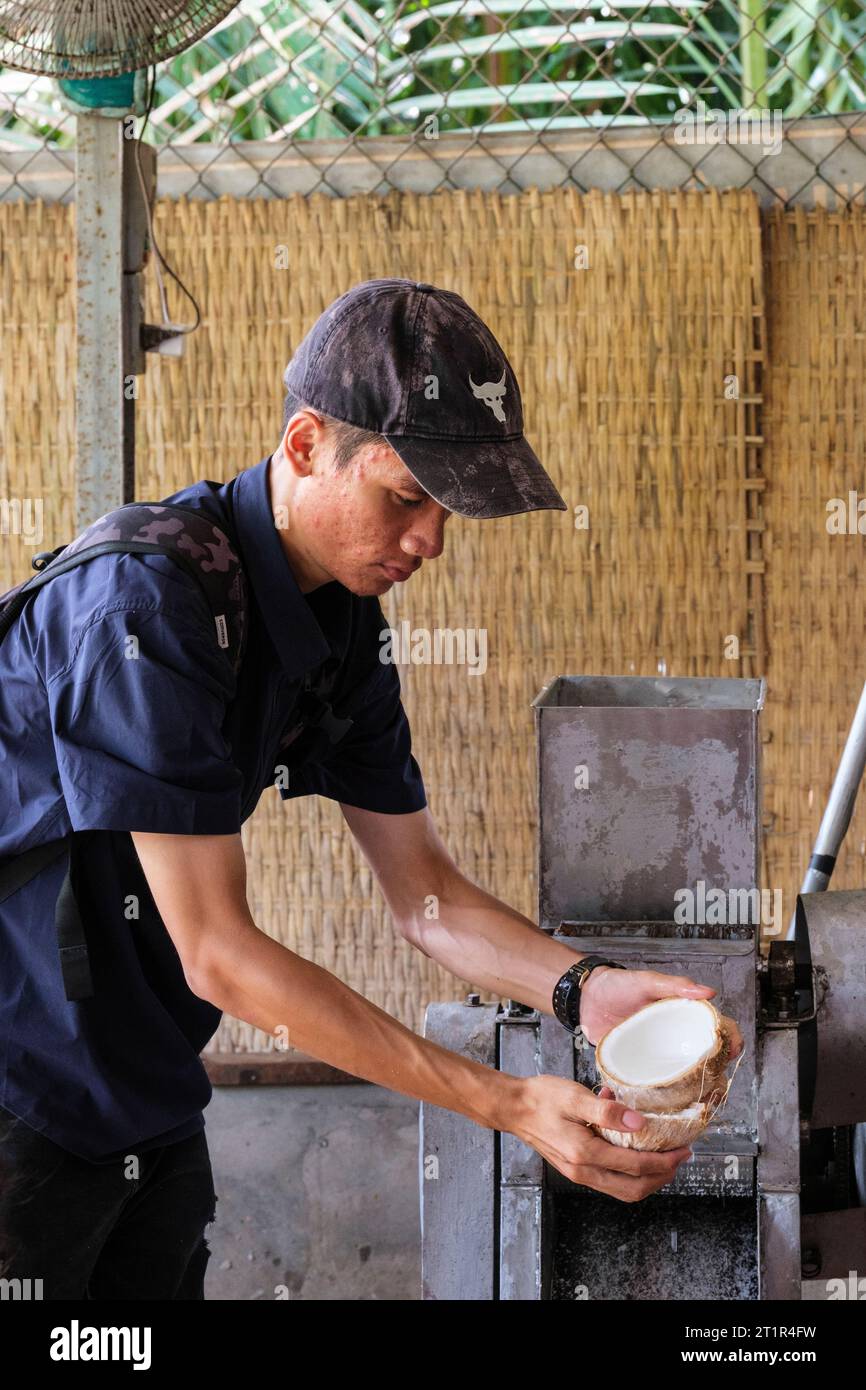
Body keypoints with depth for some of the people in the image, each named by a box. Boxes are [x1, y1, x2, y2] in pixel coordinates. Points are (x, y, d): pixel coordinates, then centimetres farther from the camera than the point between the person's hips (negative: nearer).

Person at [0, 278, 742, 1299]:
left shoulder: (345, 624, 2)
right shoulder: (145, 605, -25)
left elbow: (424, 897, 6)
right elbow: (217, 954, -26)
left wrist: (585, 987, -15)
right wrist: (504, 1103, -27)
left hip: (149, 1105, 8)